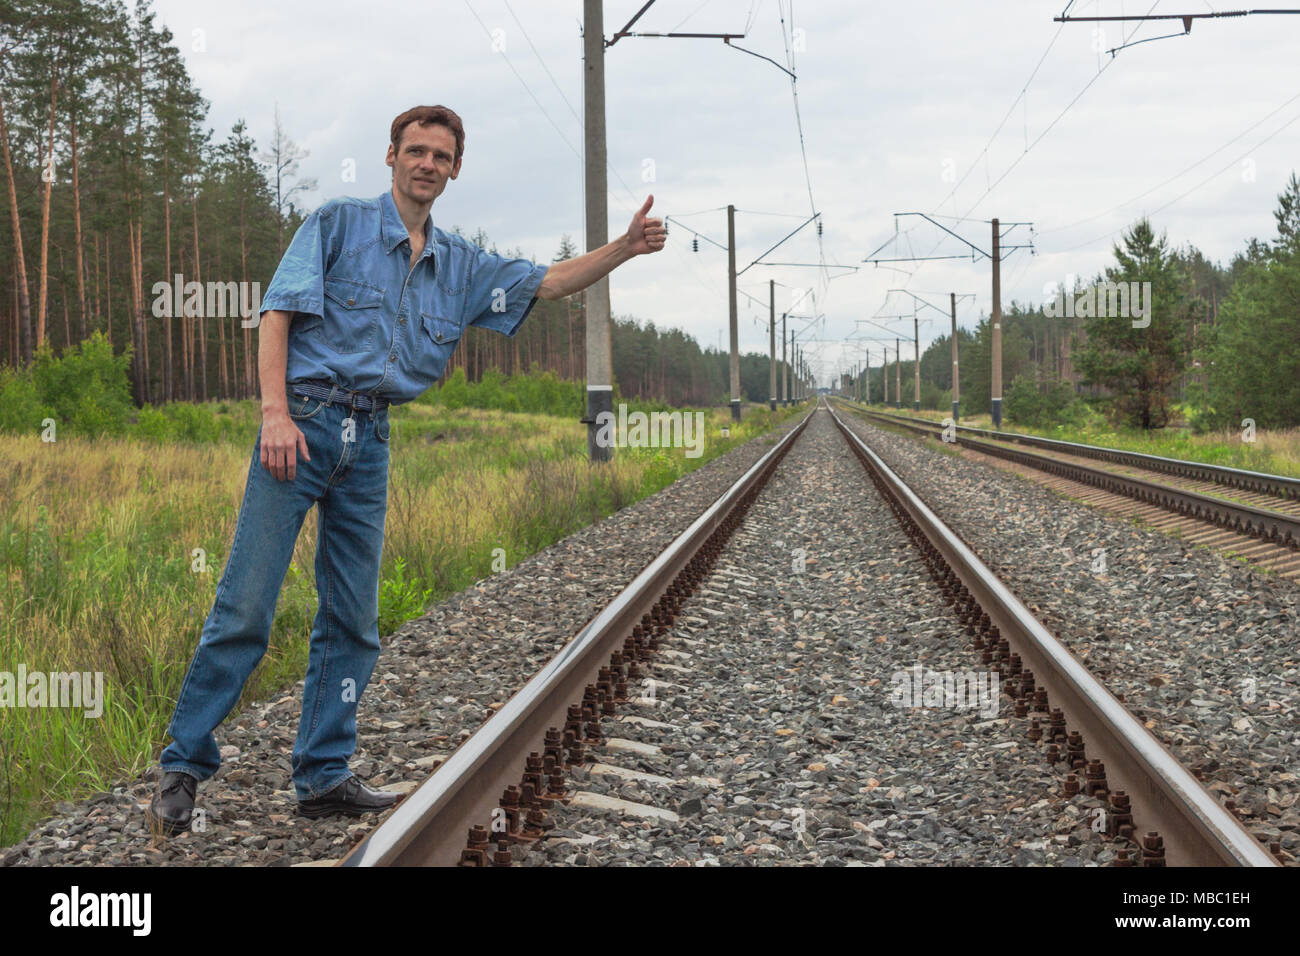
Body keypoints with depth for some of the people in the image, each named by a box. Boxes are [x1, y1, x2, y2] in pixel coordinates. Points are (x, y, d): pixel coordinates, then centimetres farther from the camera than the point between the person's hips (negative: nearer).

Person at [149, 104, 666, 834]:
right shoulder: (340, 224, 2)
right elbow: (278, 313, -4)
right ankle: (183, 767, 0)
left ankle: (324, 776, 13)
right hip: (304, 422, -5)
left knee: (354, 622, 6)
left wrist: (627, 247, -1)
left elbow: (551, 282, 15)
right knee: (246, 606, -9)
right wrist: (275, 412, -15)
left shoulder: (461, 266, 17)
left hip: (371, 442, 6)